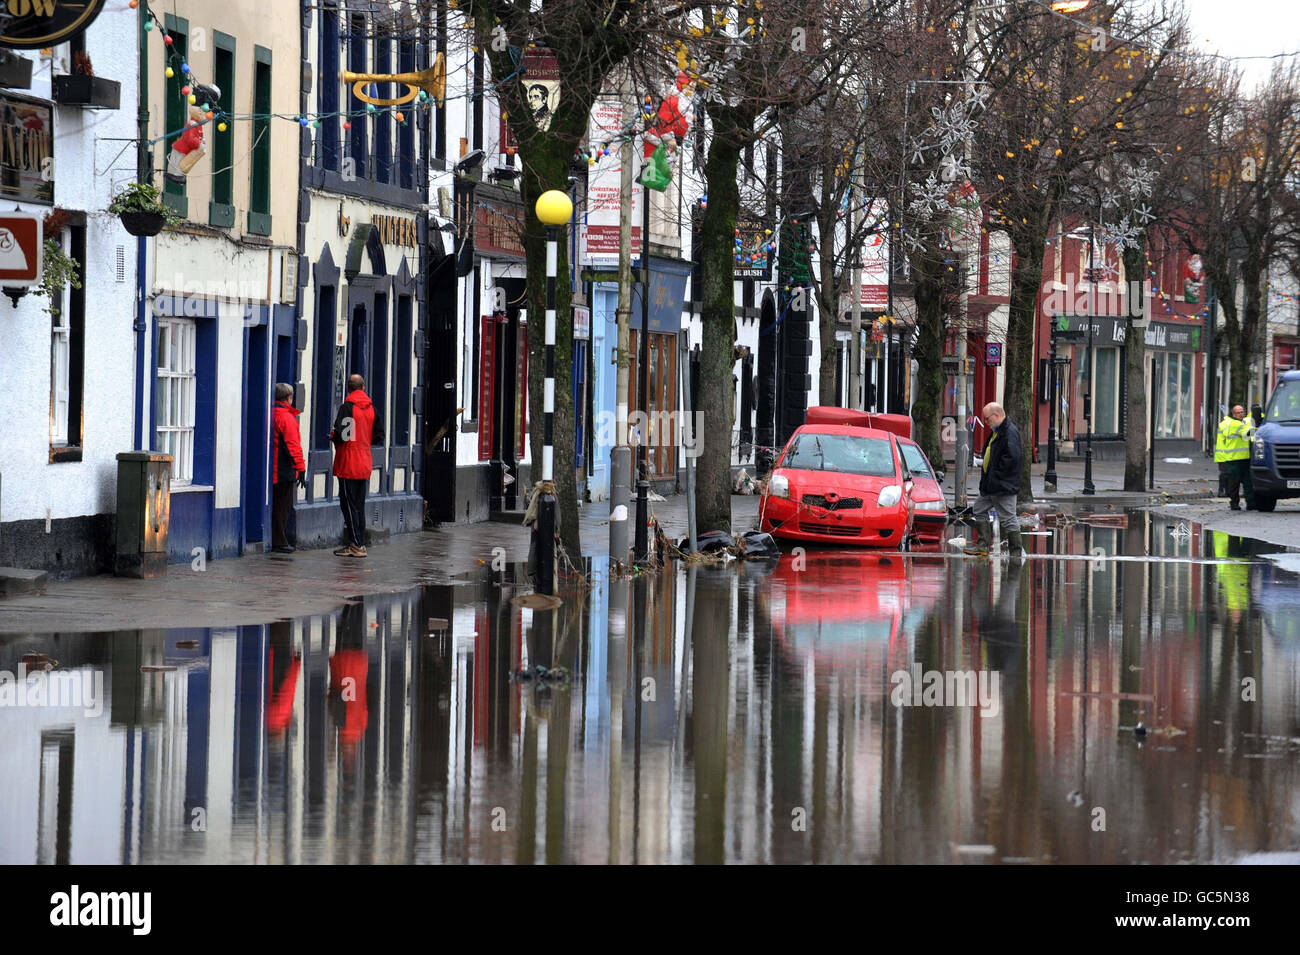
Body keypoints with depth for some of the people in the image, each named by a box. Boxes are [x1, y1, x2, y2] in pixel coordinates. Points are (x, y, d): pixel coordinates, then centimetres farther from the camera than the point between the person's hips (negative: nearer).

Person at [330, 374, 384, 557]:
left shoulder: (346, 407, -11)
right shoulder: (371, 408, 7)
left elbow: (340, 434, -20)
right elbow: (379, 437, 8)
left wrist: (332, 436, 2)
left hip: (348, 464, -6)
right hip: (365, 464, 6)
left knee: (349, 504, -3)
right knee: (359, 504, 12)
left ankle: (355, 545, -8)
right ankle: (360, 543, 13)